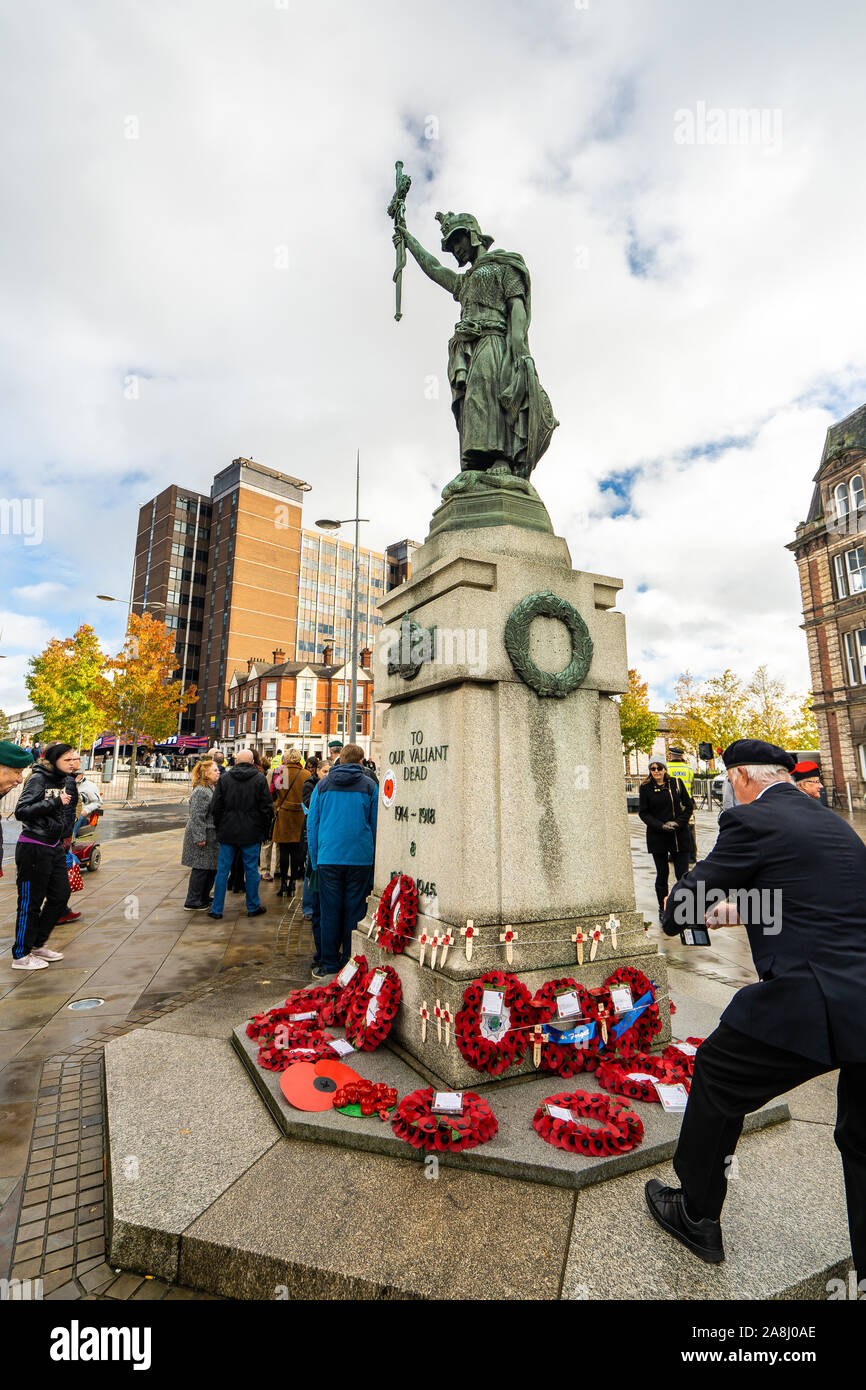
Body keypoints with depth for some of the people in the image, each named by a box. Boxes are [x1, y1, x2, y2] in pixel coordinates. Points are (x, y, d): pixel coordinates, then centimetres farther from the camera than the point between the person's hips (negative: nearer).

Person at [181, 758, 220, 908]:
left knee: (211, 868, 15)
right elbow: (196, 817, -21)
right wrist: (199, 837, -22)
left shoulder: (212, 789, 14)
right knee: (200, 869, -2)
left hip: (212, 836, 10)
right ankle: (193, 902, 9)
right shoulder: (200, 792, -18)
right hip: (203, 837, -10)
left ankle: (204, 898, 27)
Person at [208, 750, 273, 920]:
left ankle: (216, 909, 15)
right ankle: (253, 907, 17)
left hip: (228, 832, 1)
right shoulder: (260, 779, -4)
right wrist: (263, 831, 7)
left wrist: (218, 828, 12)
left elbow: (217, 807, 2)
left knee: (223, 870, 9)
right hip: (251, 833, -1)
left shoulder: (224, 779, -1)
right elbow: (266, 807, -3)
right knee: (251, 869, 8)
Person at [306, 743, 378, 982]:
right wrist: (373, 859, 13)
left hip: (329, 857, 1)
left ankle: (330, 965, 15)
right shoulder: (370, 786, 1)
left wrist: (315, 861, 14)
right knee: (355, 912, 7)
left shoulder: (322, 785, 5)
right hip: (361, 859, -1)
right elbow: (375, 825, 5)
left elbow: (312, 825, 8)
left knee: (330, 912, 8)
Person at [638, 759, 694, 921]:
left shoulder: (676, 783, 3)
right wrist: (661, 826, -13)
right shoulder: (645, 787, 0)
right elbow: (643, 813, 0)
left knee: (682, 874, -1)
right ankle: (663, 909, 21)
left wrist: (678, 822, -9)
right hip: (657, 837, -1)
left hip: (679, 835, 1)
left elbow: (689, 805, 5)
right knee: (662, 874, 7)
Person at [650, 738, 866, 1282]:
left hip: (807, 1006, -6)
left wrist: (675, 917, 20)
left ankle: (697, 1217, 36)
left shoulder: (751, 820, -9)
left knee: (716, 1079, 18)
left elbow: (689, 893, -3)